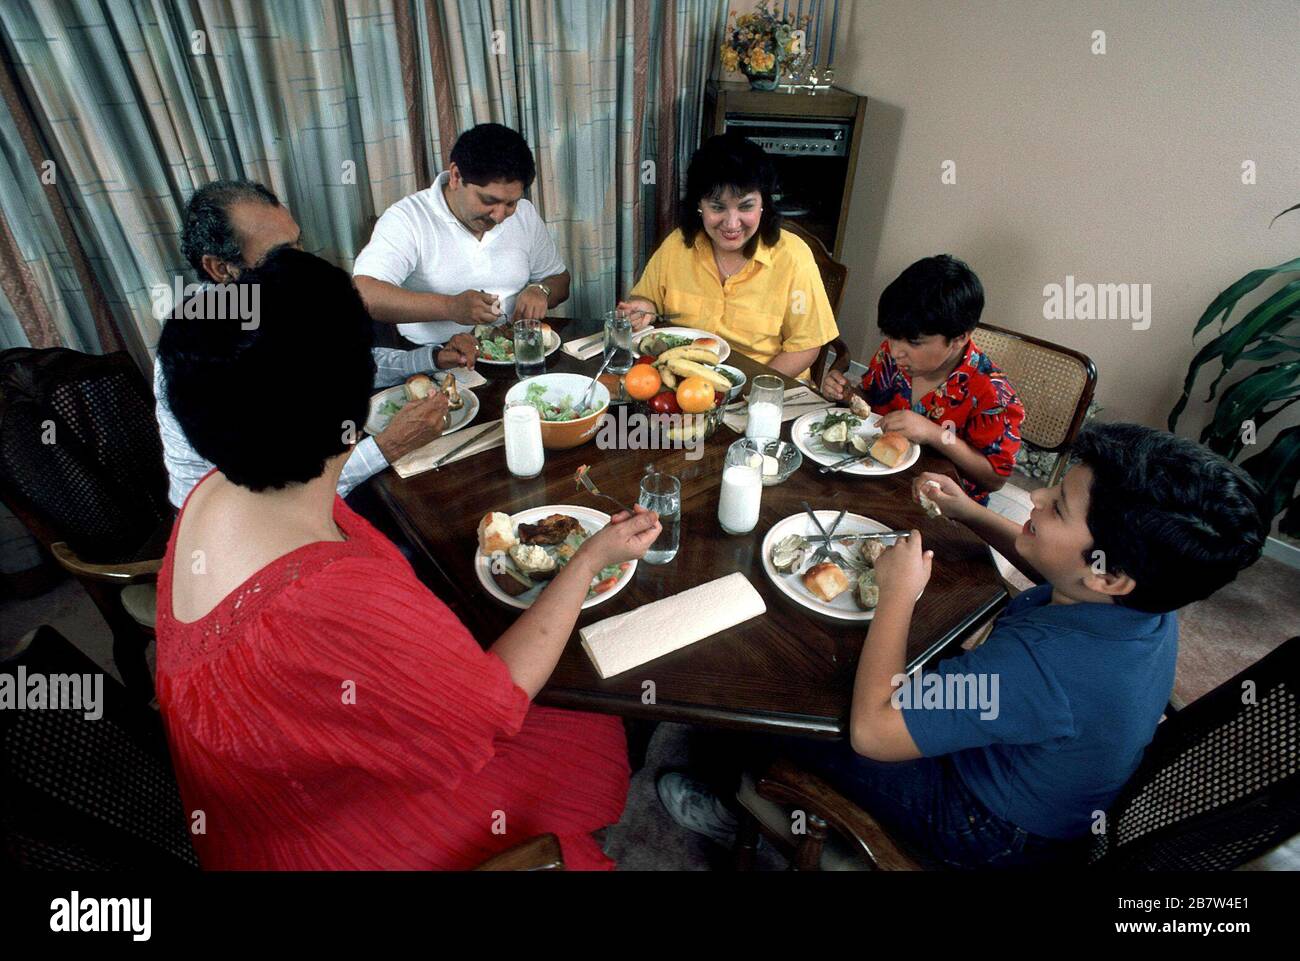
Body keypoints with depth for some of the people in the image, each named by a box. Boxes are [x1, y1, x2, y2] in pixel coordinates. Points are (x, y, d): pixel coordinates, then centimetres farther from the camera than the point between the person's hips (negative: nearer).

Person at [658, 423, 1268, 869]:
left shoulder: (1046, 661, -45)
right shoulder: (1144, 603, -17)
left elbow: (870, 731, -40)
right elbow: (1046, 567, 9)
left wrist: (899, 592, -31)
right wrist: (971, 515, -1)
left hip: (995, 835, -7)